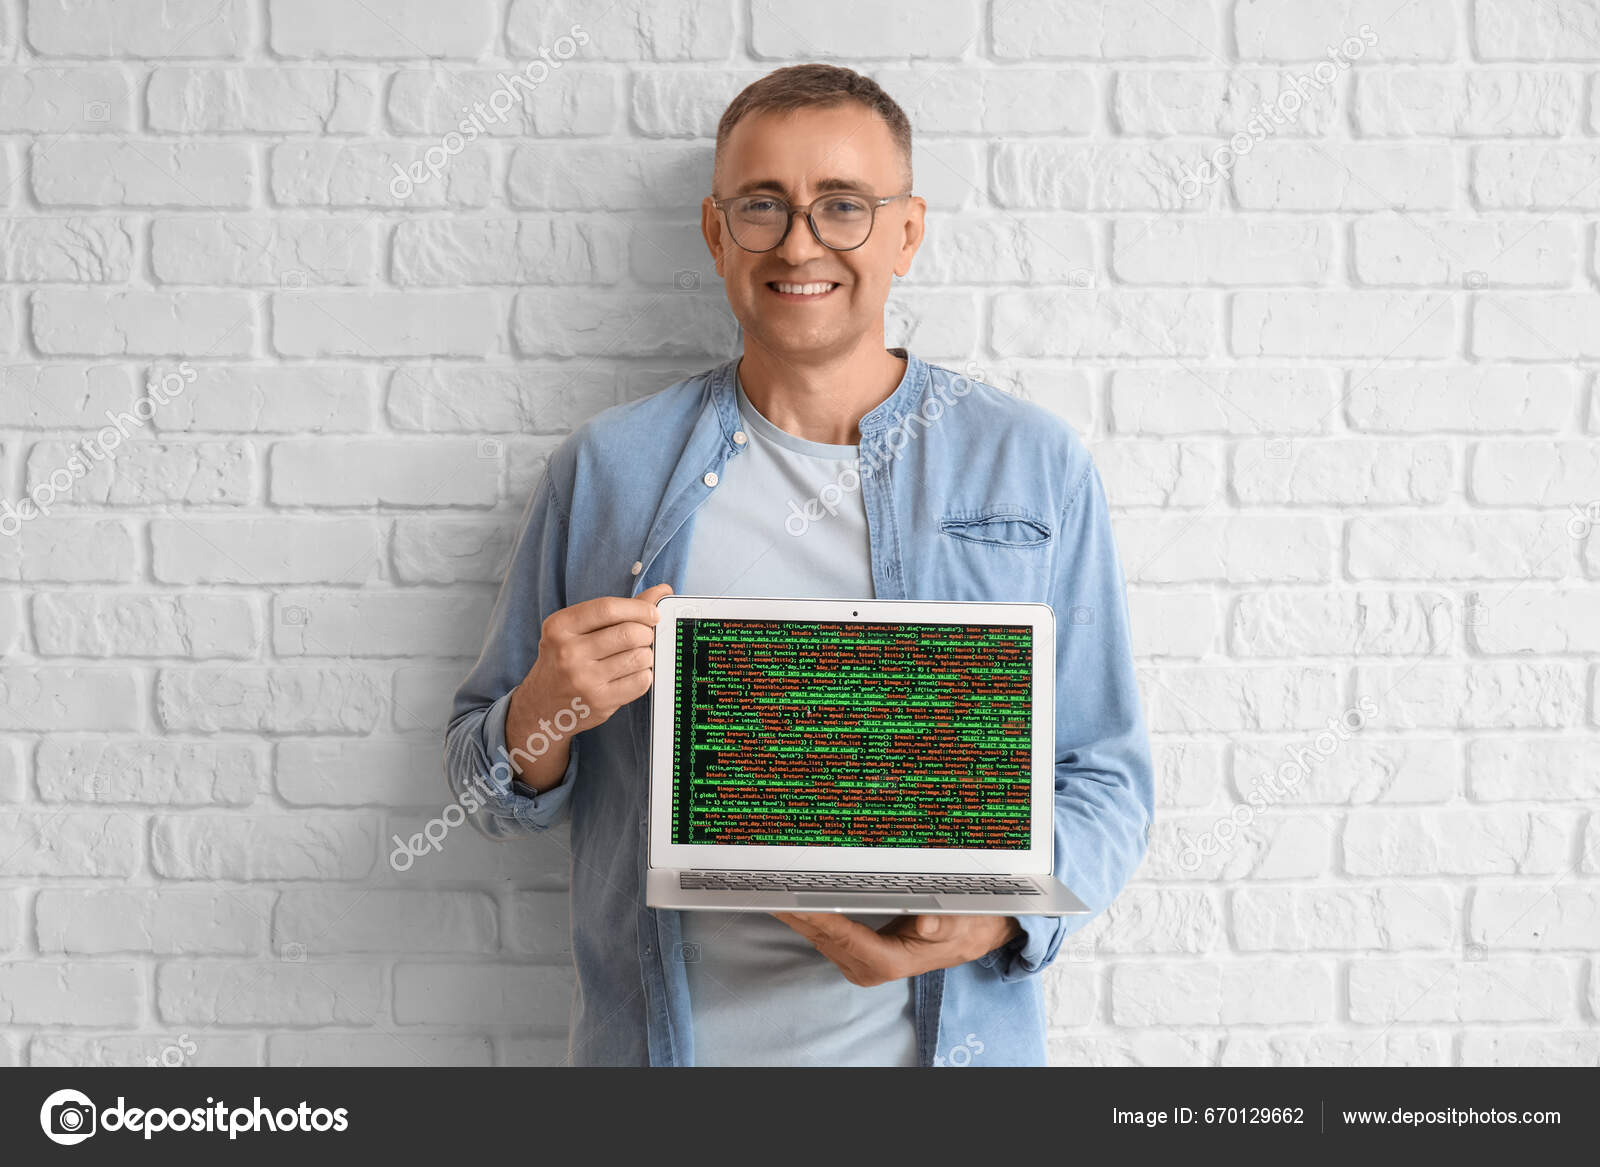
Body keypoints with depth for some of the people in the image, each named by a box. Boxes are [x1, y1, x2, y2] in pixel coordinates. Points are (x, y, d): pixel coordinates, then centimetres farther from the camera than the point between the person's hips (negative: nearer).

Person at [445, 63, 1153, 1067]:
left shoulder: (1035, 466, -2)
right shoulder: (606, 467, 0)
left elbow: (1106, 779, 1)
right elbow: (486, 788, 6)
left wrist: (1002, 912, -18)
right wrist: (540, 722, -16)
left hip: (943, 1036, 0)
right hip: (660, 1038, 1)